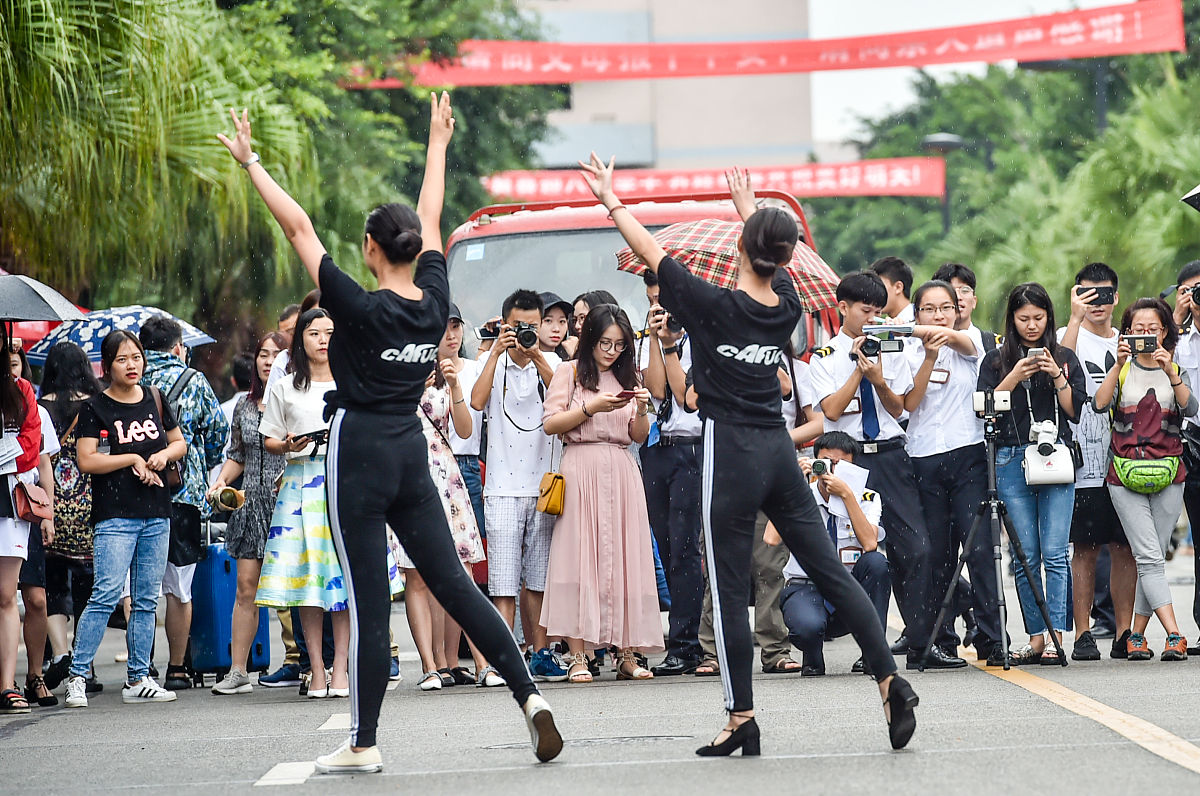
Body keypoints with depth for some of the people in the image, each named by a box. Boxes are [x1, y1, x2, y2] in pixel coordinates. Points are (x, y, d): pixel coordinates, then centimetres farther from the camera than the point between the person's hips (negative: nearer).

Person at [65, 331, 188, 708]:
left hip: (156, 514, 5)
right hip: (115, 515, -5)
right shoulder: (95, 407, -2)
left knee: (146, 599, 7)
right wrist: (133, 459, -11)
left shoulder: (155, 399, 11)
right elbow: (87, 461, -9)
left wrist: (163, 455, -2)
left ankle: (138, 679, 12)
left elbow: (180, 442, 19)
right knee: (106, 594, -14)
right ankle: (77, 676, -10)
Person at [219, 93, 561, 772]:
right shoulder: (436, 301, 1)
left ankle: (364, 743, 4)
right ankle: (530, 694, -4)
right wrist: (438, 142, 28)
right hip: (413, 459, 5)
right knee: (453, 582, 8)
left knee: (369, 601, -2)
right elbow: (430, 219, 15)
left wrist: (251, 163, -4)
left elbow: (299, 228, -11)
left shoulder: (361, 309, -14)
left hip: (360, 455, -5)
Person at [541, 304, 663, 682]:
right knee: (579, 558, -9)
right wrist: (590, 408, -10)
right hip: (581, 470, -4)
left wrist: (641, 409, -2)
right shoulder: (569, 372, 7)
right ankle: (577, 655, -10)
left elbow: (639, 436, 17)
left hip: (621, 472, 4)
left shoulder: (627, 377, 19)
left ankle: (627, 654, -1)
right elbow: (550, 424, -2)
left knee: (624, 556, -2)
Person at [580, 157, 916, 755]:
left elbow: (650, 253, -2)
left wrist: (611, 201, 13)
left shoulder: (715, 306, -11)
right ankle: (890, 679, -1)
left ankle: (741, 719, 2)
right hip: (779, 453, 5)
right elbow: (770, 259, 26)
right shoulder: (785, 305, 3)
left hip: (732, 455, -5)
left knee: (729, 592, 1)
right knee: (832, 572, 8)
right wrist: (747, 204, 43)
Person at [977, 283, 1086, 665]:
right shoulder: (996, 361, 10)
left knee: (1055, 554, -10)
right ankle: (1036, 637, 5)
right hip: (1012, 462, 1)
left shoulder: (1065, 357, 12)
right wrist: (1014, 378, -9)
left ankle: (1055, 638, -12)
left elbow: (1075, 411, 6)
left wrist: (1057, 376, -7)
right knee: (1026, 556, 0)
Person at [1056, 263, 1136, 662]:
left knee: (1125, 548, 3)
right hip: (1086, 464, -4)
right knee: (1085, 550, -3)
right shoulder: (1070, 337, 3)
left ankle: (1124, 633, 7)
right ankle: (1083, 633, 0)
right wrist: (1076, 317, -23)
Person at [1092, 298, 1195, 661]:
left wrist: (1170, 373, -23)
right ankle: (1174, 635, -20)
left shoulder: (1176, 371, 10)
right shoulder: (1122, 370, 7)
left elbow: (1191, 409, -10)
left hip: (1168, 474, 2)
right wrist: (1118, 366, -22)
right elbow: (1100, 404, -12)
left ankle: (1136, 634, 13)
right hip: (1125, 474, -2)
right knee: (1150, 557, -12)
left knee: (1153, 558, 3)